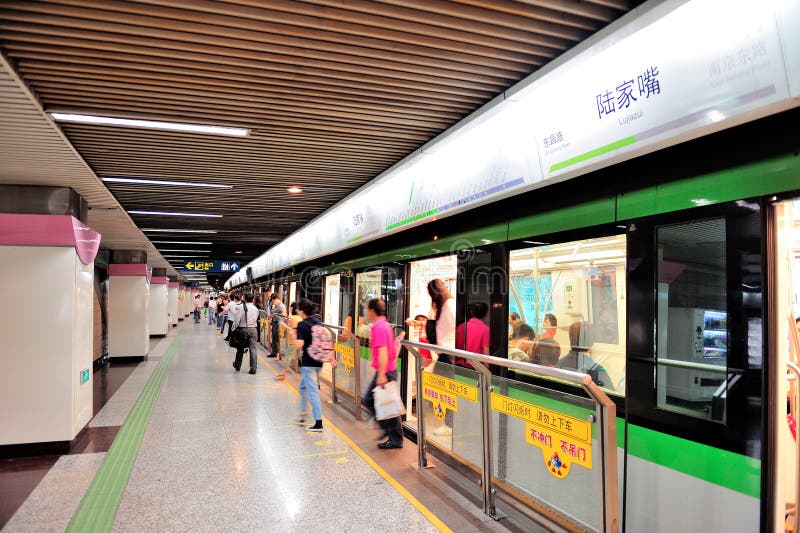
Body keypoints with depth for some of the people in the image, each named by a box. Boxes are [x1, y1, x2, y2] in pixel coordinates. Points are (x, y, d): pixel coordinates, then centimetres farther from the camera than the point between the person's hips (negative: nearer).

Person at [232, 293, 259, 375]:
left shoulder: (242, 307, -8)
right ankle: (253, 368, -1)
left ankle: (237, 365, 30)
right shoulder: (256, 309, 4)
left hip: (243, 329, -2)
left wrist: (235, 328, -1)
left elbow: (237, 319, -9)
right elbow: (256, 319, 6)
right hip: (253, 330, 2)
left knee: (240, 348, 14)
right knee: (253, 349, 1)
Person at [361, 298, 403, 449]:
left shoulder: (379, 327, -19)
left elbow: (383, 352, -25)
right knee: (368, 400, 17)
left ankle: (396, 440, 9)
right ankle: (388, 428, 24)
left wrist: (382, 375, -27)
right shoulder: (383, 325, 13)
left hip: (386, 372, -10)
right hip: (382, 372, 10)